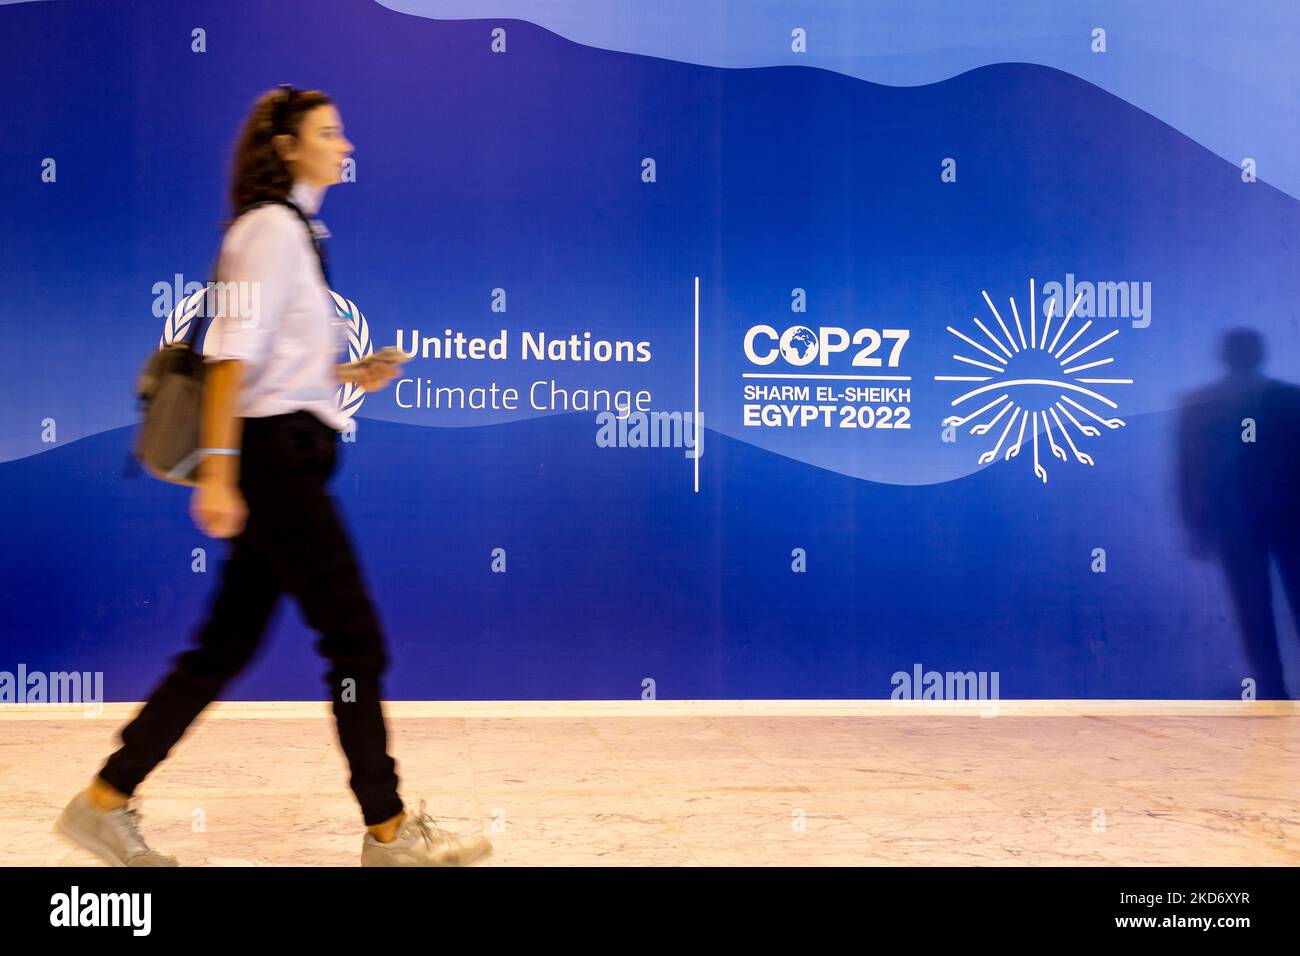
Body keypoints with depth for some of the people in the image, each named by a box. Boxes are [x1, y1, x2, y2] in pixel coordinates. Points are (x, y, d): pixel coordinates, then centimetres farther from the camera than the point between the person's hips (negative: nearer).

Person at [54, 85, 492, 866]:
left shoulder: (296, 230, 19)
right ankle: (389, 831, 8)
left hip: (286, 458, 10)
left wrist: (352, 378, 13)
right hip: (276, 451, -10)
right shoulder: (273, 228, -9)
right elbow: (232, 354, -18)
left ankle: (106, 802, 18)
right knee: (357, 640, -3)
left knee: (226, 648, 11)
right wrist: (217, 472, -22)